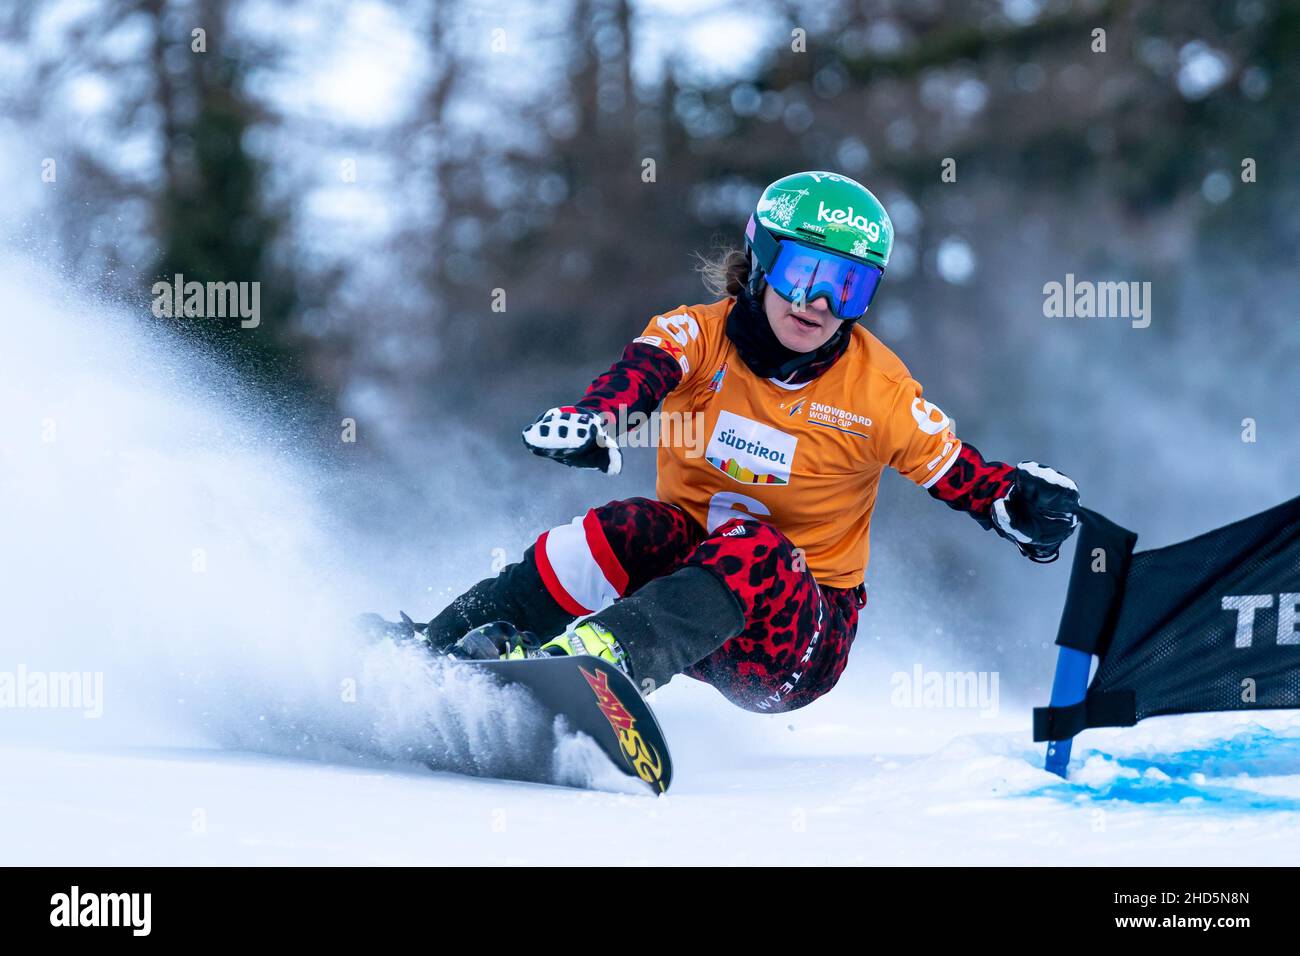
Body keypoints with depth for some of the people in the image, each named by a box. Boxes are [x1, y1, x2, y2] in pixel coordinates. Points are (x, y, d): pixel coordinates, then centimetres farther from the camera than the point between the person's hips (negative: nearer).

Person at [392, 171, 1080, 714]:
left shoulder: (879, 390, -4)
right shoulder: (699, 336, -5)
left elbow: (963, 476, -2)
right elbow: (642, 369, -27)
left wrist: (1022, 502, -25)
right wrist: (593, 418, -50)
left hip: (799, 629, -1)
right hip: (685, 554, 1)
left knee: (755, 554, -34)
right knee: (633, 530, -31)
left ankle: (598, 652, -58)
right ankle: (431, 650, -34)